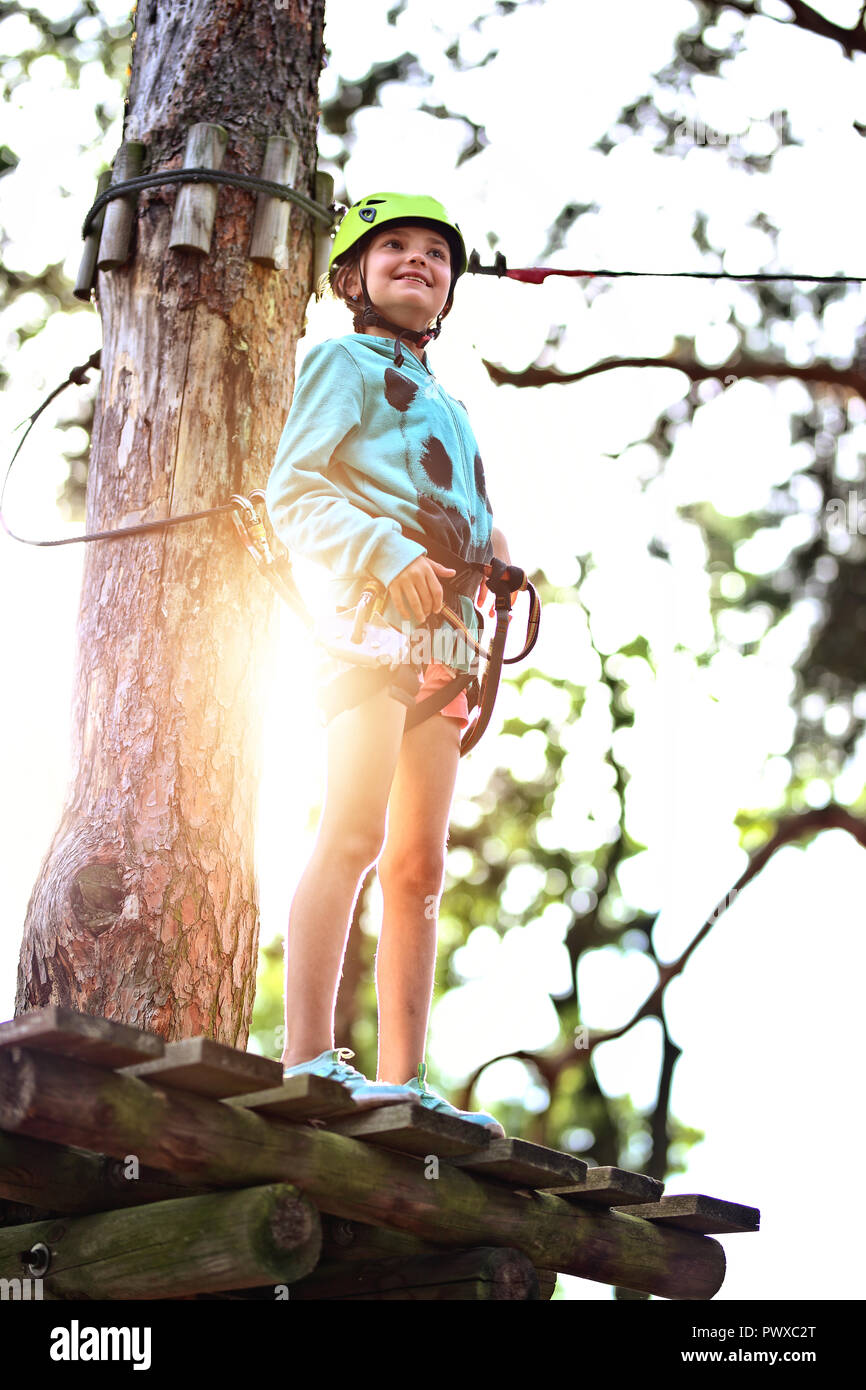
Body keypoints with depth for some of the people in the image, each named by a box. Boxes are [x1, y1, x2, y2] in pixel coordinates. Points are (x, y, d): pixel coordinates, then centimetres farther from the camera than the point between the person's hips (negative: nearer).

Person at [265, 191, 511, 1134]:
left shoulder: (445, 403, 31)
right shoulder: (344, 361, 8)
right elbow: (293, 492, -5)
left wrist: (490, 554, 9)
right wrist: (391, 558, -18)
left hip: (440, 633, 8)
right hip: (373, 613, -8)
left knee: (419, 866, 3)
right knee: (356, 831, -20)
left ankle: (402, 1080, 2)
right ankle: (309, 1058, -25)